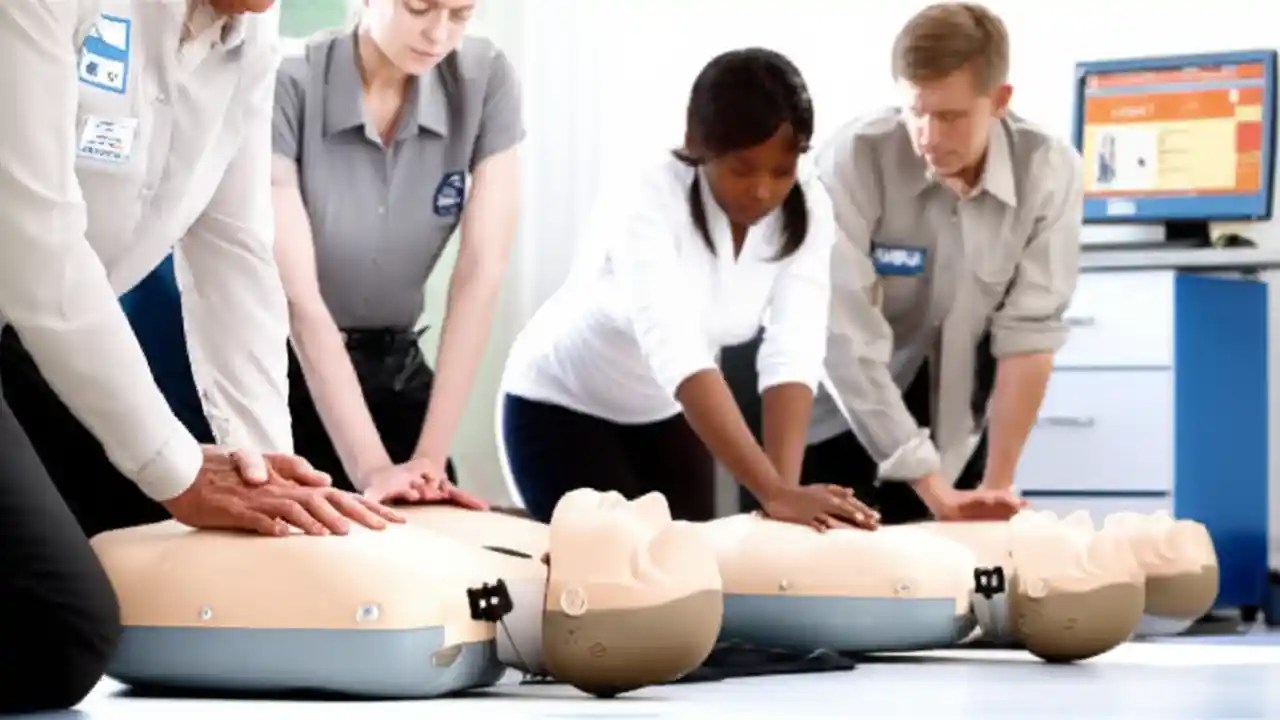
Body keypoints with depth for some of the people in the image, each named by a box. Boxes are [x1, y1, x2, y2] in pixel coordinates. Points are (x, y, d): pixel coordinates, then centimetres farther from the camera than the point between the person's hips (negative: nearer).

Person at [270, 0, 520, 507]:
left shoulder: (486, 80, -11)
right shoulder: (287, 90, -22)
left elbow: (480, 274, -13)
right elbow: (297, 296, -24)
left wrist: (431, 456, -19)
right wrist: (370, 466, -30)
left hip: (392, 370, 3)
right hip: (283, 370, -3)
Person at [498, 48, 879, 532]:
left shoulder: (807, 211, -18)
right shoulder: (646, 205, -33)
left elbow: (793, 353, -26)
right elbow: (677, 355, -45)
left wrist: (786, 484, -41)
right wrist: (772, 492, -53)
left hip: (667, 413, 5)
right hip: (561, 406, -5)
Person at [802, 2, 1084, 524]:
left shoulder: (1050, 172, -16)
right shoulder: (853, 161, -22)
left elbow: (1028, 334, -13)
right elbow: (847, 343, -26)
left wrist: (997, 484, -15)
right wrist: (933, 491, -28)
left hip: (955, 435, 2)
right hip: (840, 430, -2)